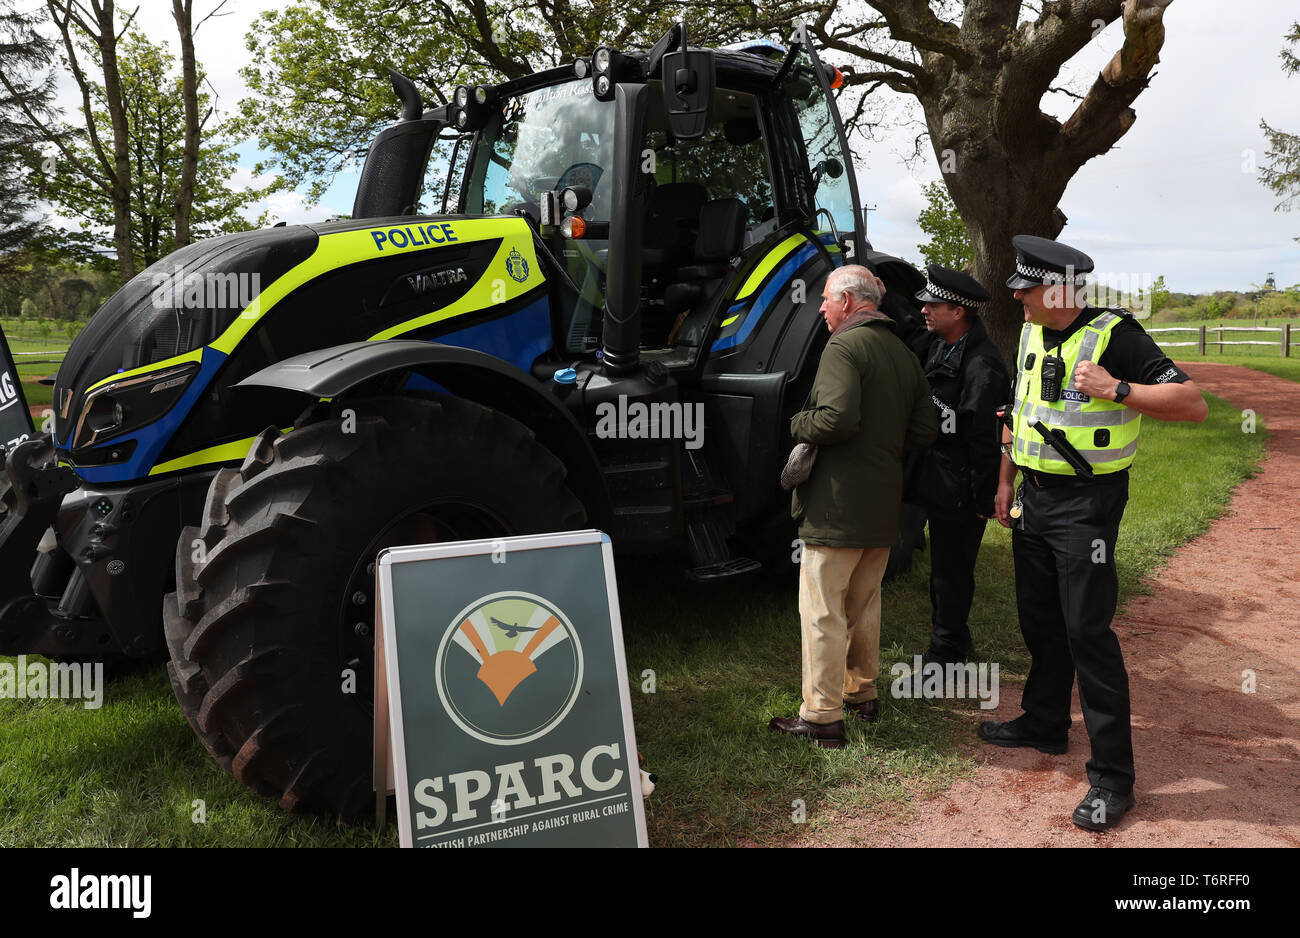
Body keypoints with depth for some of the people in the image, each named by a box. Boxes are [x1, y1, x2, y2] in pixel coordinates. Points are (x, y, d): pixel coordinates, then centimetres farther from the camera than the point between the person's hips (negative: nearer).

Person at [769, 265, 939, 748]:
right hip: (884, 506, 9)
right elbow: (924, 432, 11)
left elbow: (837, 417, -26)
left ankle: (822, 715, 3)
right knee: (864, 604, 21)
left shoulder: (843, 347, -13)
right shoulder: (904, 354, 13)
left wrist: (798, 424, -8)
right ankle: (862, 694, 33)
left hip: (837, 506, -8)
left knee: (823, 610, -1)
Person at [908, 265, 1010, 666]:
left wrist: (984, 501, -17)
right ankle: (955, 641, 37)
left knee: (951, 573, 3)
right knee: (944, 568, 21)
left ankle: (945, 655, 17)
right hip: (937, 484, 10)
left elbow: (986, 441, -21)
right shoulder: (938, 346, 7)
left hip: (959, 494, -9)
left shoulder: (982, 368, -22)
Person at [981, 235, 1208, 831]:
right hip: (1034, 497, 8)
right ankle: (1044, 723, 35)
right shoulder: (1031, 336, 9)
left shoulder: (1114, 335, -15)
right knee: (1039, 619, 17)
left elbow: (1193, 404, -19)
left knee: (1087, 630, -7)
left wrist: (1116, 390, -29)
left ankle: (1113, 778, 2)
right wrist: (1007, 480, 18)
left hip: (1086, 504, -7)